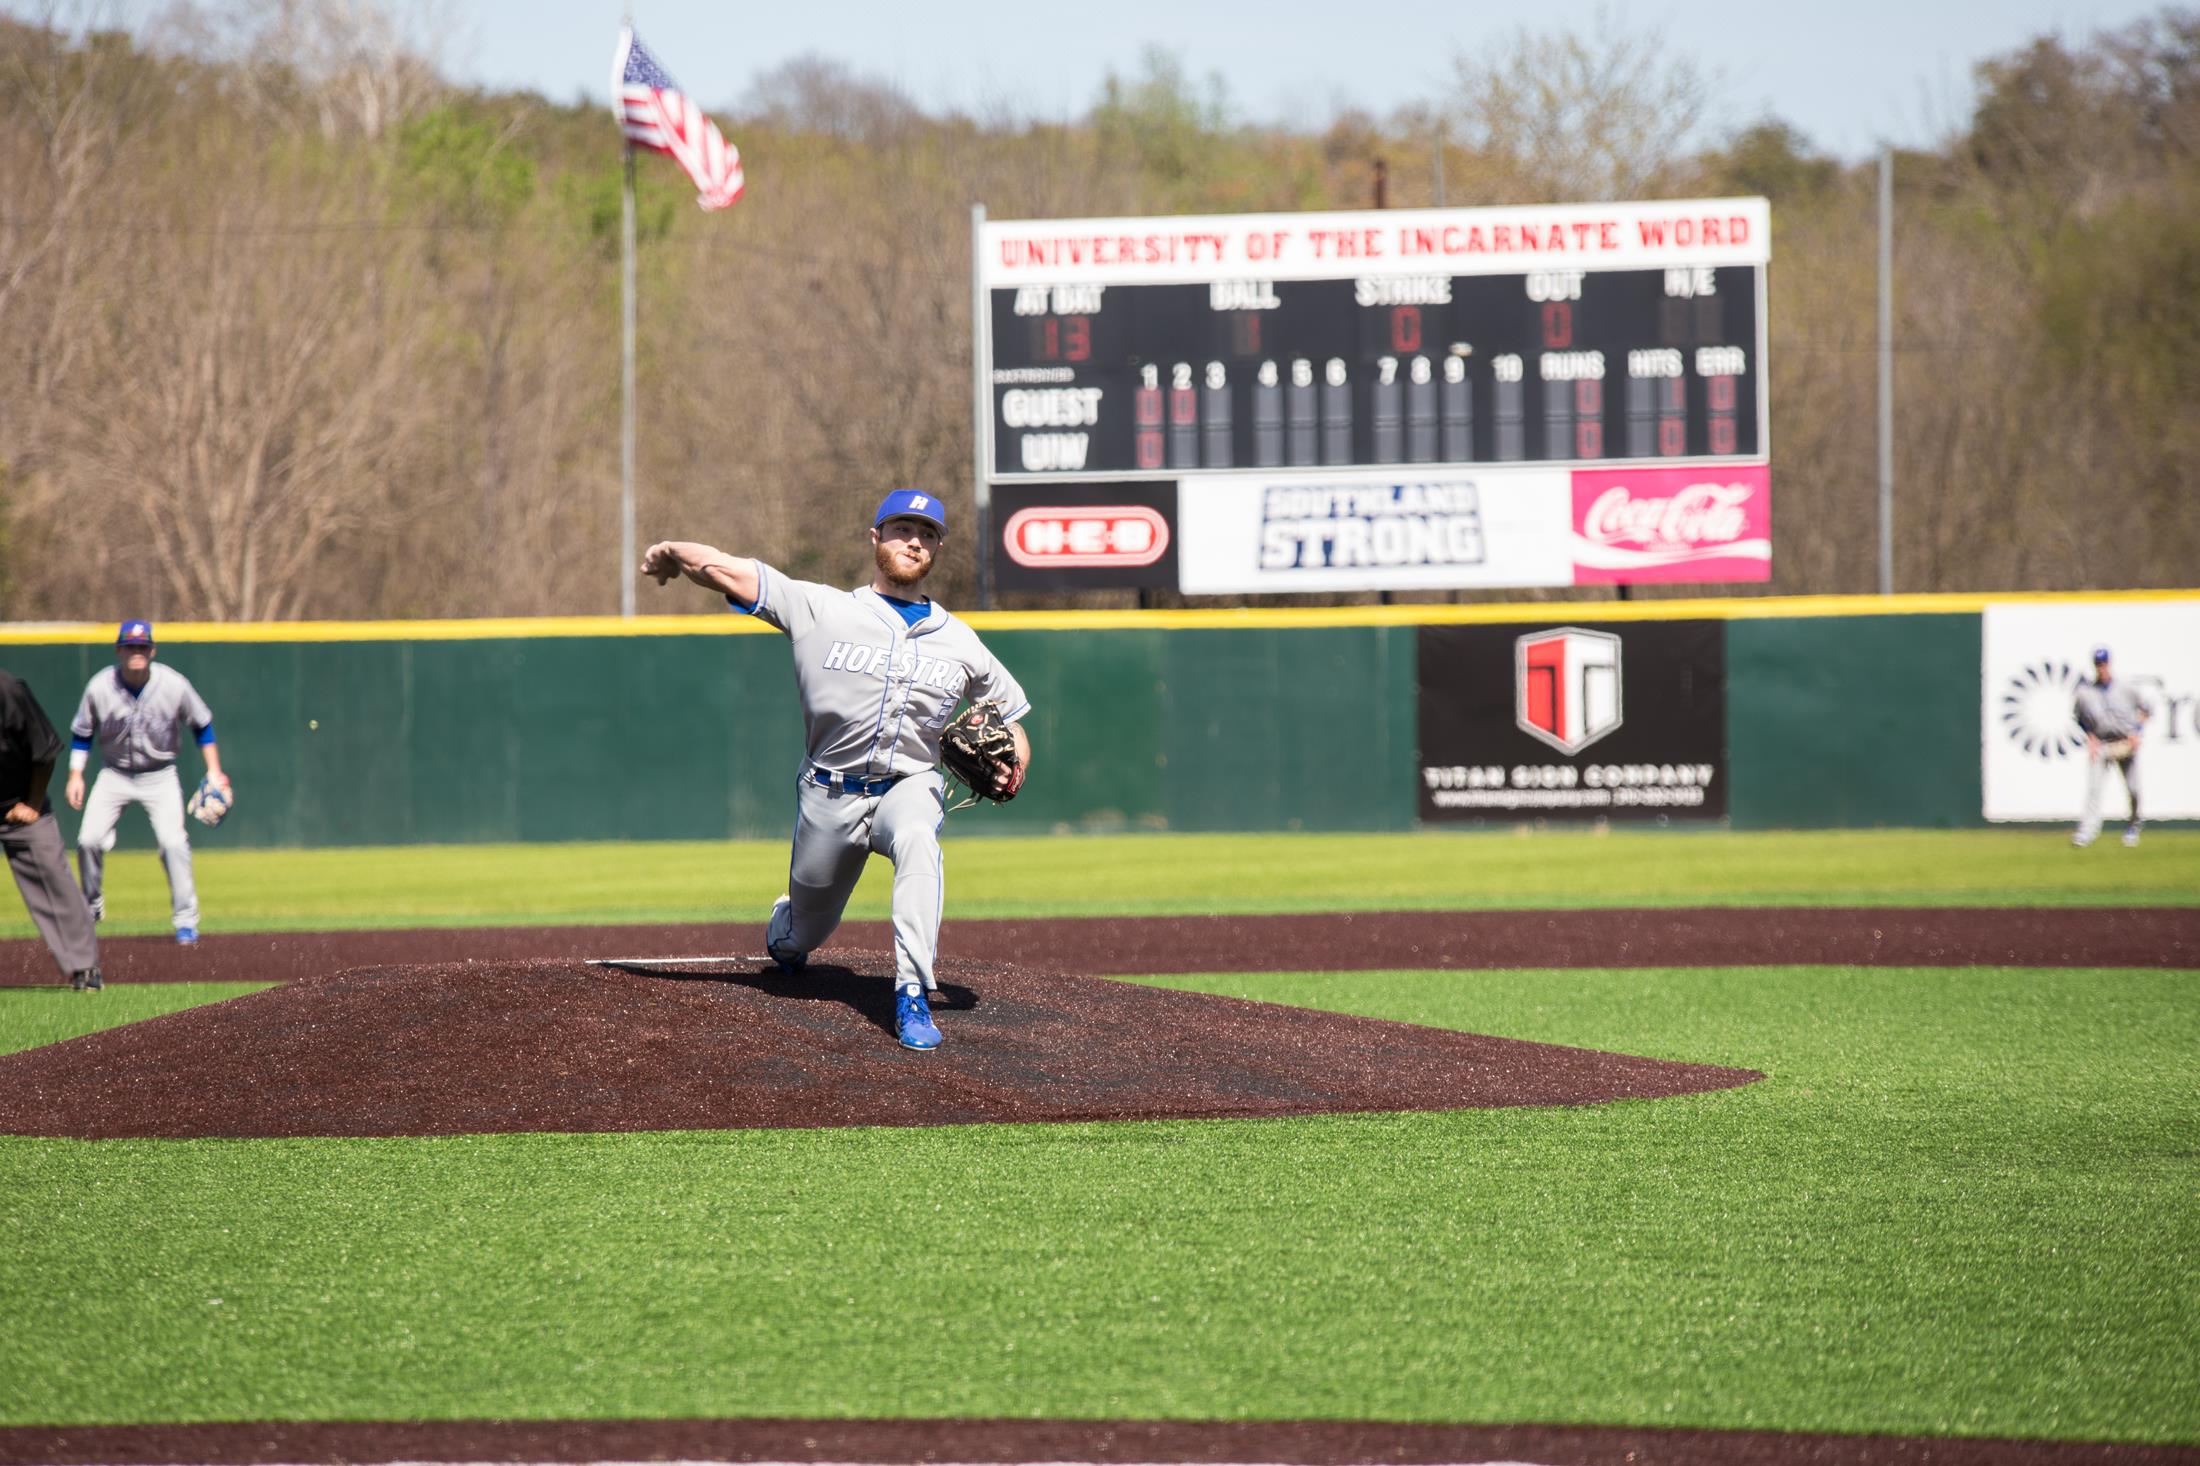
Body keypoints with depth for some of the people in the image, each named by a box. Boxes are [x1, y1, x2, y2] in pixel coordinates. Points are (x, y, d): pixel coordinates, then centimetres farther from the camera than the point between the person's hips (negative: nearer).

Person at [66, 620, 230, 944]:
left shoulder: (174, 685, -16)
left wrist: (214, 771, -2)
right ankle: (90, 904, 16)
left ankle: (186, 920, -7)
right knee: (88, 839, -10)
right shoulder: (99, 687, -14)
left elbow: (202, 724, 0)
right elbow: (81, 734, 2)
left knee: (173, 842, -18)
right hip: (114, 775, 1)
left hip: (159, 776, -1)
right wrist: (76, 775, -5)